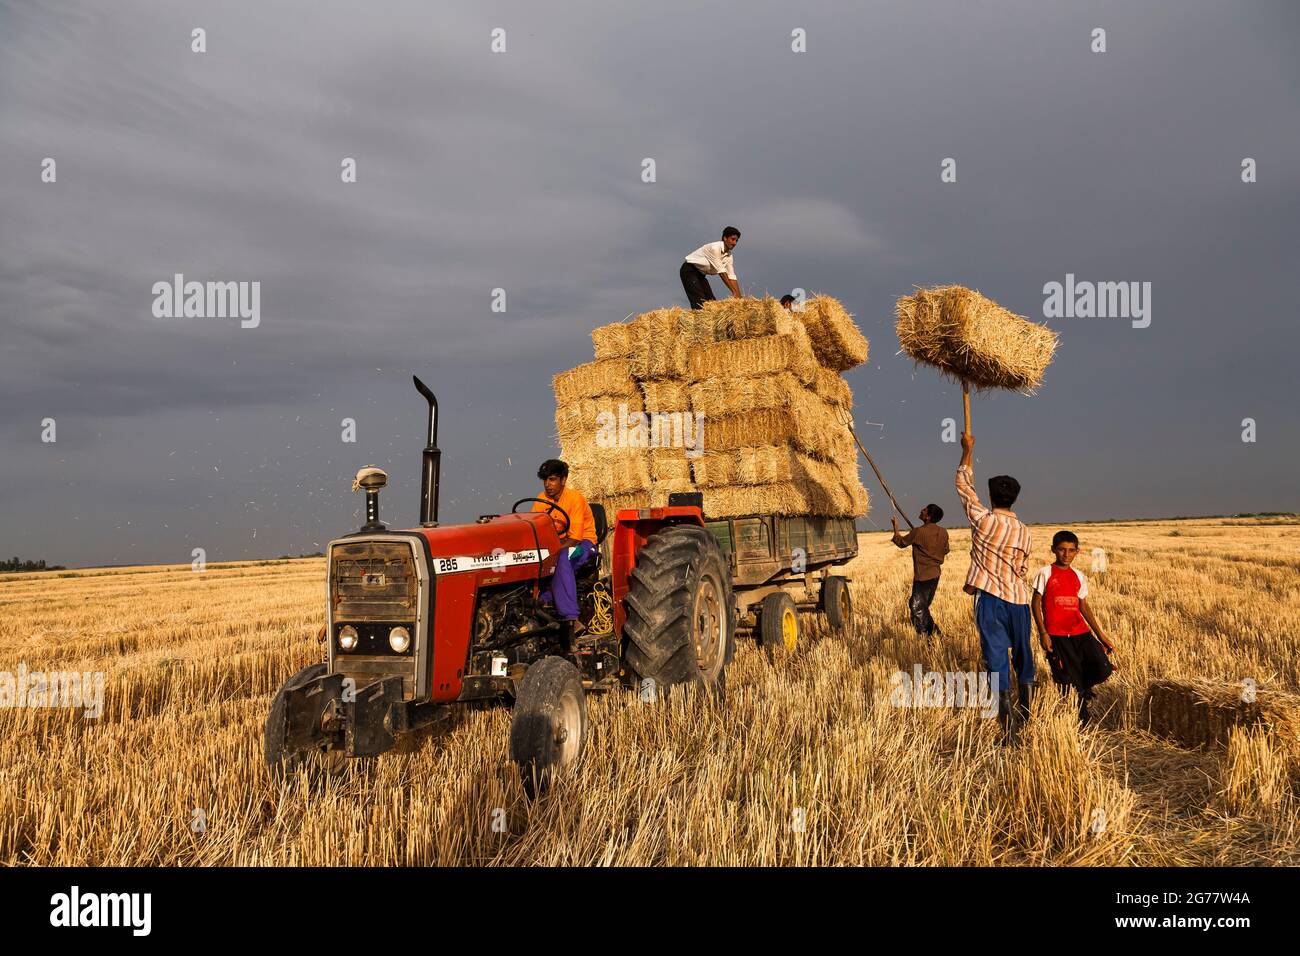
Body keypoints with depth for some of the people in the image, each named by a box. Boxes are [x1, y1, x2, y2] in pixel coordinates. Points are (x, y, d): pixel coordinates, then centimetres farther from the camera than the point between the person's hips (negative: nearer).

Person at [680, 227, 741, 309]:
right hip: (689, 271, -9)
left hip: (700, 274, 9)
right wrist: (734, 291, -28)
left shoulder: (729, 256, 0)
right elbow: (721, 272, -27)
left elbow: (732, 277, -2)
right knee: (699, 302, -21)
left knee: (711, 301, -2)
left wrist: (739, 297, -13)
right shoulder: (715, 248, -24)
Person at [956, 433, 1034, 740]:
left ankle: (1008, 723, -11)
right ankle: (1026, 713, 31)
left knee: (997, 657, -4)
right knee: (1023, 655, 18)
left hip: (991, 599, -5)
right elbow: (1020, 568, 13)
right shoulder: (1023, 531, 5)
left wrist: (968, 450, 14)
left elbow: (964, 486, 2)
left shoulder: (984, 521, -9)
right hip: (1019, 599, 5)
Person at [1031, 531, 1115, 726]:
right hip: (1056, 635, -4)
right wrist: (1043, 633, -10)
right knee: (1067, 680, -3)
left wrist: (1100, 635, 12)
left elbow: (1084, 607, 16)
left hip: (1080, 632, 4)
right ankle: (1079, 723, 14)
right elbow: (1036, 603, -2)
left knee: (1102, 669, -11)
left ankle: (1082, 689, 20)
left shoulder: (1079, 576, 12)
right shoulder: (1045, 573, -1)